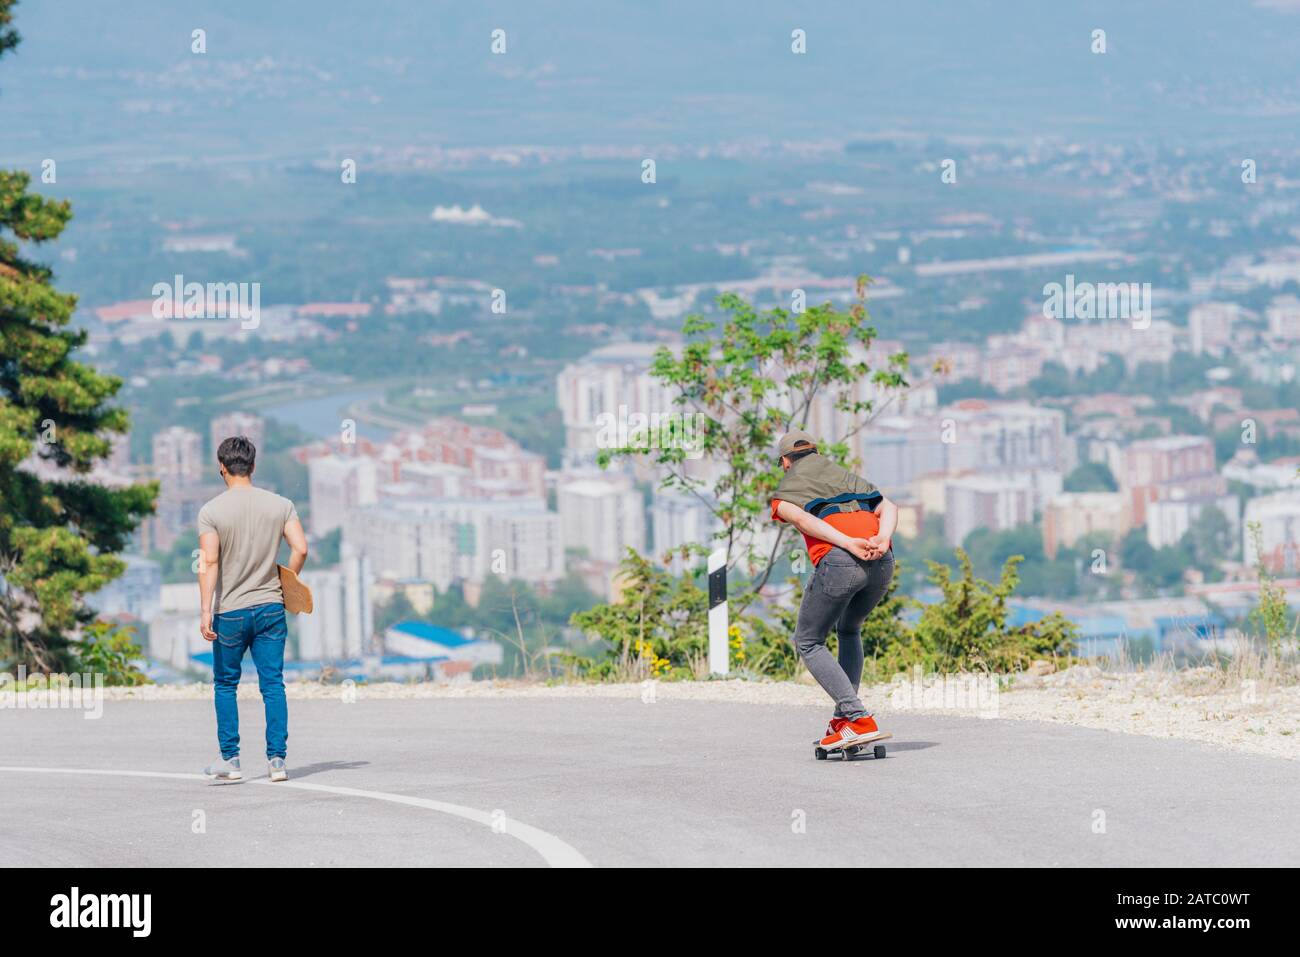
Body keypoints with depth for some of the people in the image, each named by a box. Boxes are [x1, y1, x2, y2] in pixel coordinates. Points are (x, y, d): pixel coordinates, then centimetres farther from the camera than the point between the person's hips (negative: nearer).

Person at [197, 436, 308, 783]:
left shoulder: (211, 511, -7)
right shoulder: (280, 505, 0)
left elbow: (209, 562, -15)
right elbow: (300, 548, -7)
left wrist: (206, 611, -17)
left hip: (230, 611, -2)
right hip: (270, 608, 2)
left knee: (225, 685, 12)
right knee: (273, 684, 5)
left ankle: (230, 760, 12)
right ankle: (277, 760, 1)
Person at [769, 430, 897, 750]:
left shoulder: (784, 493, 21)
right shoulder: (851, 479, 34)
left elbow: (805, 520, -3)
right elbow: (888, 507, 14)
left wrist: (850, 544, -15)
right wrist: (882, 539, -4)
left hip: (838, 561, -5)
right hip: (882, 562, 5)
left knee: (808, 642, 11)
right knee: (849, 630, 30)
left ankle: (859, 720, -5)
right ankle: (844, 716, 20)